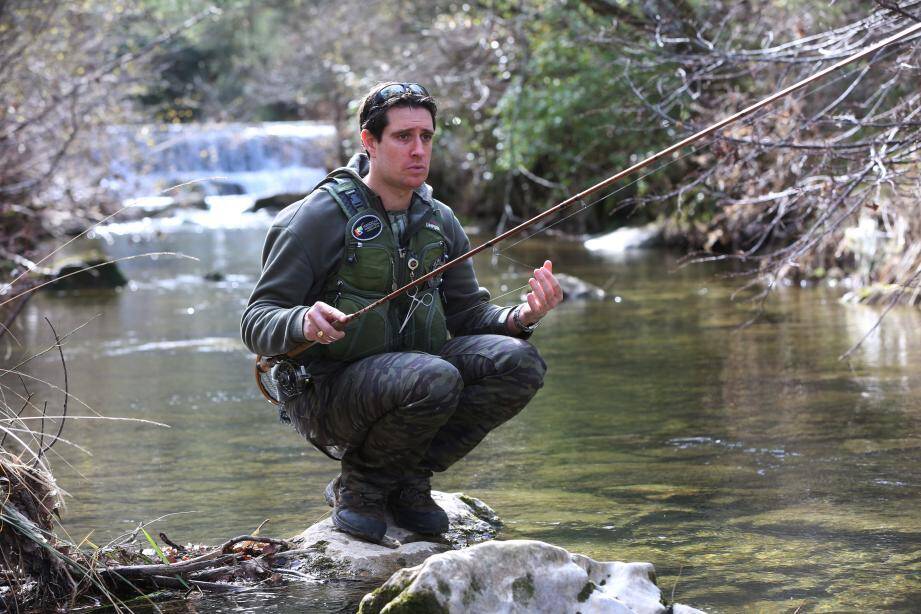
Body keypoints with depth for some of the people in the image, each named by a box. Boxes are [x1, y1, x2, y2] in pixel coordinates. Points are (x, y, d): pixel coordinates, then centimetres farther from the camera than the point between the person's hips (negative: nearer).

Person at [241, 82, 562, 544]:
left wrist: (522, 316, -12)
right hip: (327, 396, -6)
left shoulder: (439, 221, 8)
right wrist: (302, 323, -37)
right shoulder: (320, 216, -12)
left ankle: (407, 477, -1)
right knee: (434, 378, -35)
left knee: (517, 362, -16)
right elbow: (256, 322, -13)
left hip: (408, 376, 6)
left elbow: (468, 312, 10)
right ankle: (360, 483, -6)